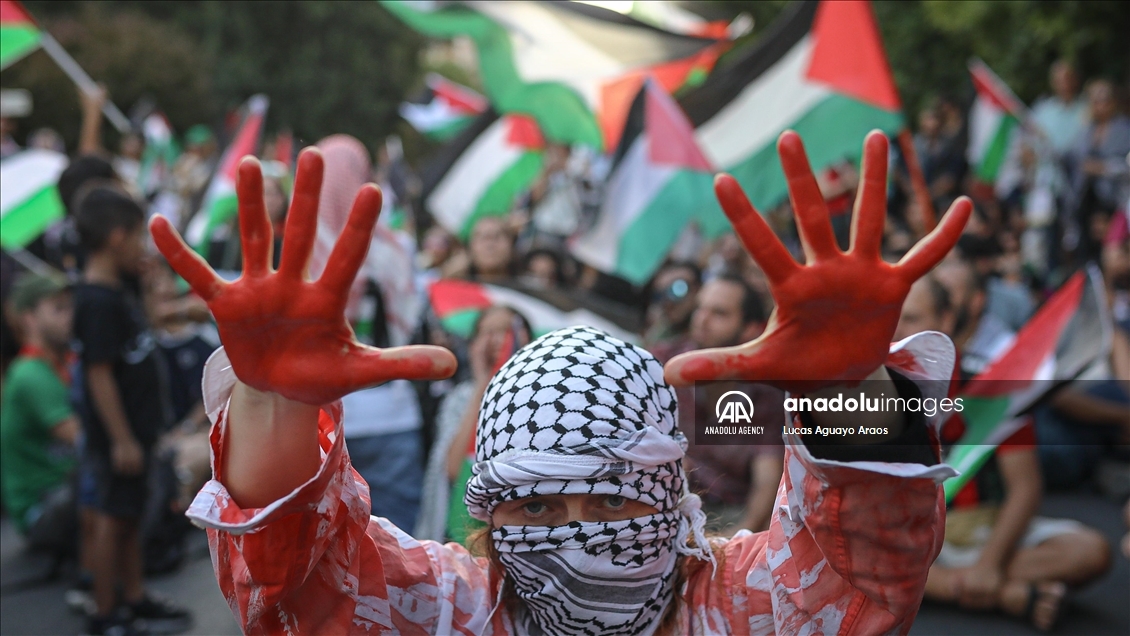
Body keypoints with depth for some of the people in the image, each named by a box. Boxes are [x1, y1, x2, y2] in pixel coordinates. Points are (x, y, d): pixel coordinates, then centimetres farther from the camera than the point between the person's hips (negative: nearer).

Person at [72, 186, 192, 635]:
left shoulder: (116, 291, 8)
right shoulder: (99, 302, -23)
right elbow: (99, 375, -24)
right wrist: (122, 439, -23)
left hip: (135, 429, 9)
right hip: (116, 436, -9)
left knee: (128, 517, 19)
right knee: (113, 520, 3)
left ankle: (135, 599, 32)